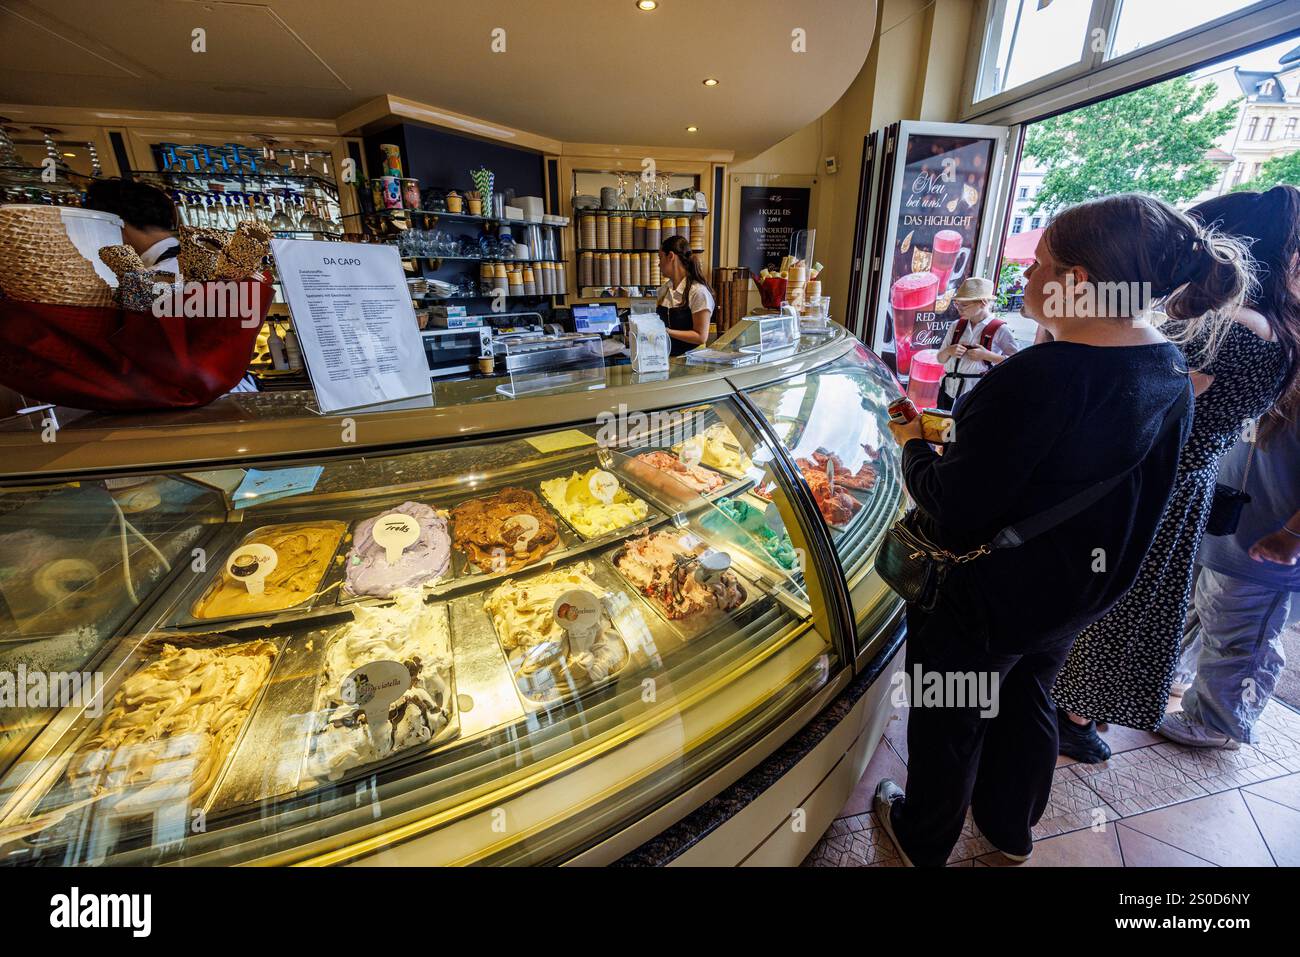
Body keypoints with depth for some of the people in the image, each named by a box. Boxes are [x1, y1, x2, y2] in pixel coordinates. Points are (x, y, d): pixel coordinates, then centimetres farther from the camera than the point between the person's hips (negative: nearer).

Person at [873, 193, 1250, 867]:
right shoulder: (1171, 373, -3)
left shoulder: (1040, 378, -32)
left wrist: (912, 443, -14)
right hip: (1077, 592, 8)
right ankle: (1012, 829, 54)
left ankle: (924, 841, 43)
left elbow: (951, 513, -31)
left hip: (984, 598, -7)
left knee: (950, 720, 16)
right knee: (1025, 699, 29)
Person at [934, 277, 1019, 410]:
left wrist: (986, 355, -18)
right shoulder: (956, 326, 7)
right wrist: (948, 351, -9)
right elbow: (941, 359, 13)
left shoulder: (999, 329, -7)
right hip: (949, 392, 5)